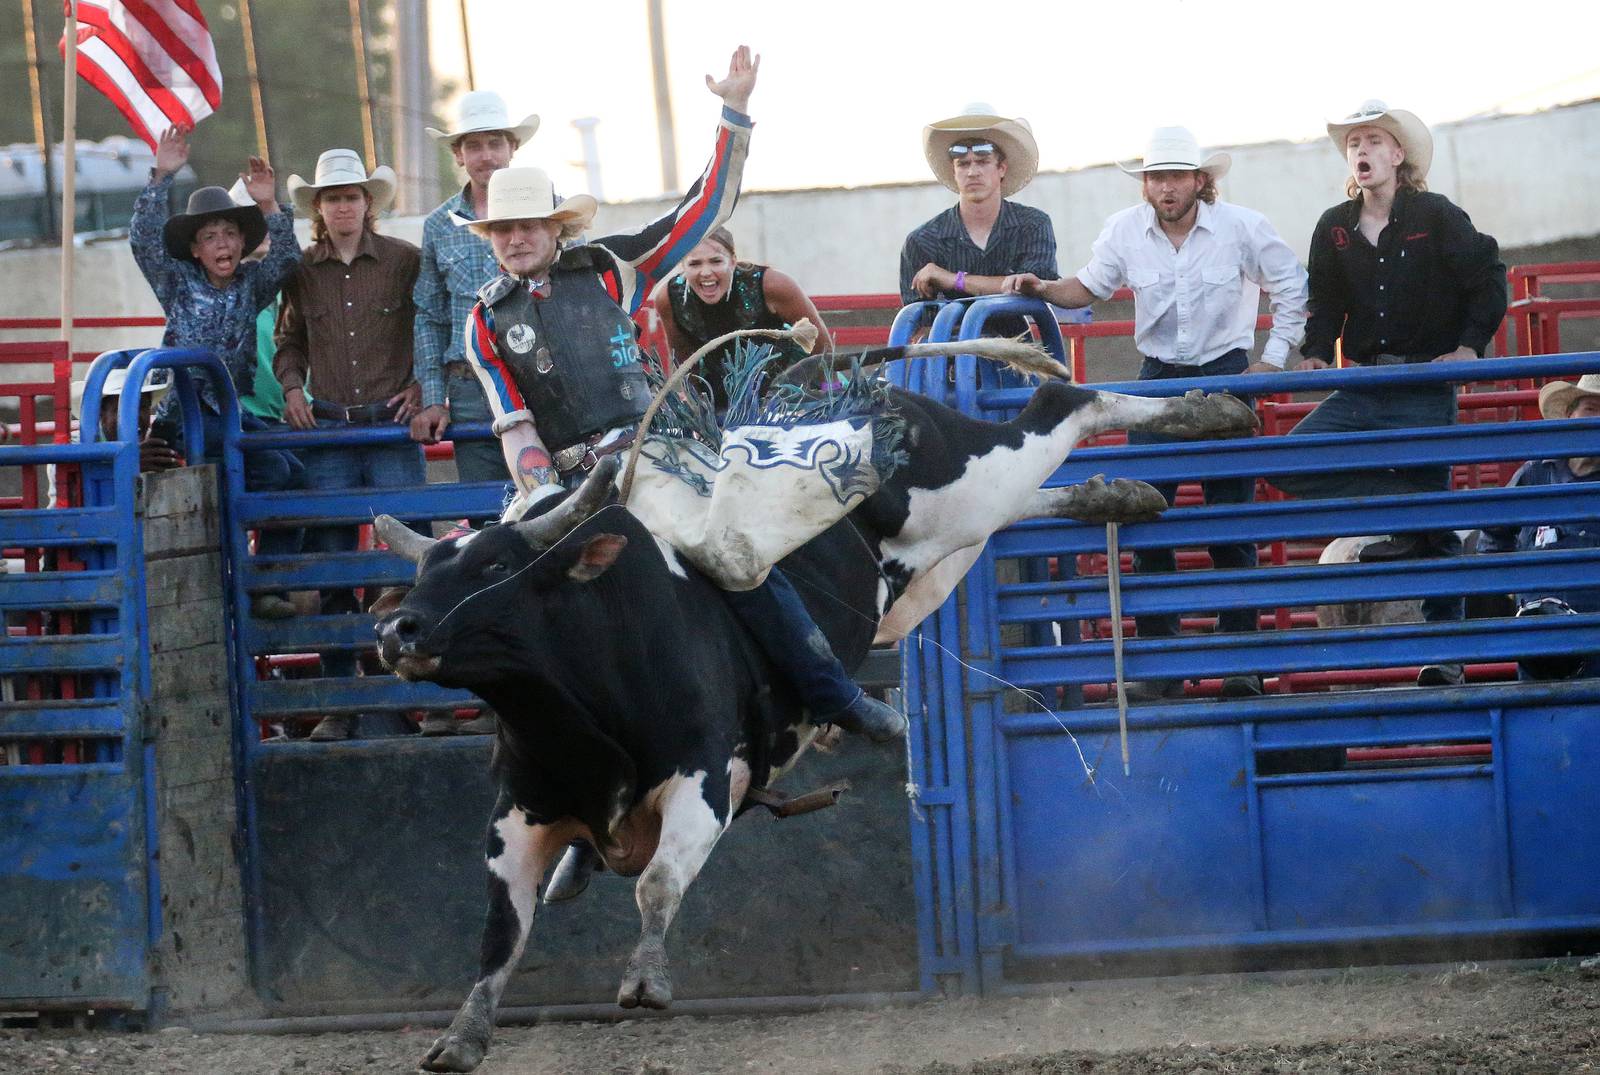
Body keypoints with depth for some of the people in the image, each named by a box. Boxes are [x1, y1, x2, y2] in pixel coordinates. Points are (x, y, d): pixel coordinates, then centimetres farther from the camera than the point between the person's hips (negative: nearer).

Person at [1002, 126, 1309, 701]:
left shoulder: (1242, 227, -8)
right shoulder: (1125, 231, -2)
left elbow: (1291, 288, 4)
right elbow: (1089, 287, 10)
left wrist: (1273, 358, -1)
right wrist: (1042, 289, -8)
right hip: (1158, 378, 2)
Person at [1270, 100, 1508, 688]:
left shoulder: (1436, 216, -4)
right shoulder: (1335, 228, 6)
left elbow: (1488, 279, -1)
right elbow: (1325, 302, 14)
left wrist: (1469, 346, -10)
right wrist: (1315, 353, -3)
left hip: (1426, 389, -4)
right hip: (1362, 391, 4)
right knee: (1291, 465, -17)